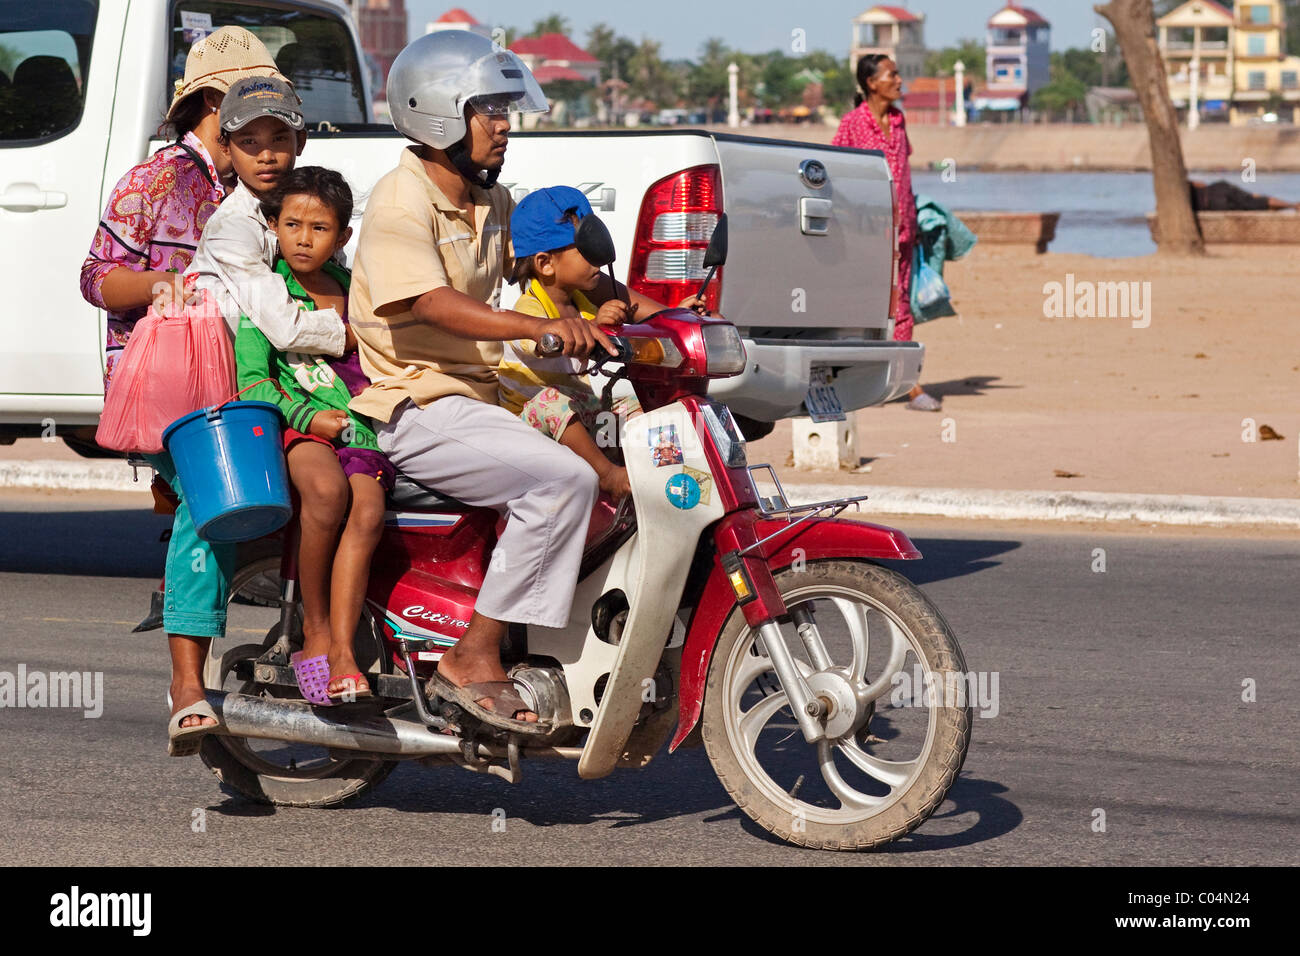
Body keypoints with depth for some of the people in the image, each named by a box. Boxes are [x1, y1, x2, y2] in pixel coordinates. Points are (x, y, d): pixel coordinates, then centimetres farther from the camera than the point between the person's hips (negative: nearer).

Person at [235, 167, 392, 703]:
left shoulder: (355, 290, 20)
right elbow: (252, 380, -2)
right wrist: (306, 416, -15)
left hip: (360, 427, 4)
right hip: (295, 422, -4)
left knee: (367, 513, -28)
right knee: (326, 489, -36)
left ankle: (341, 650, -33)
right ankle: (314, 630, -21)